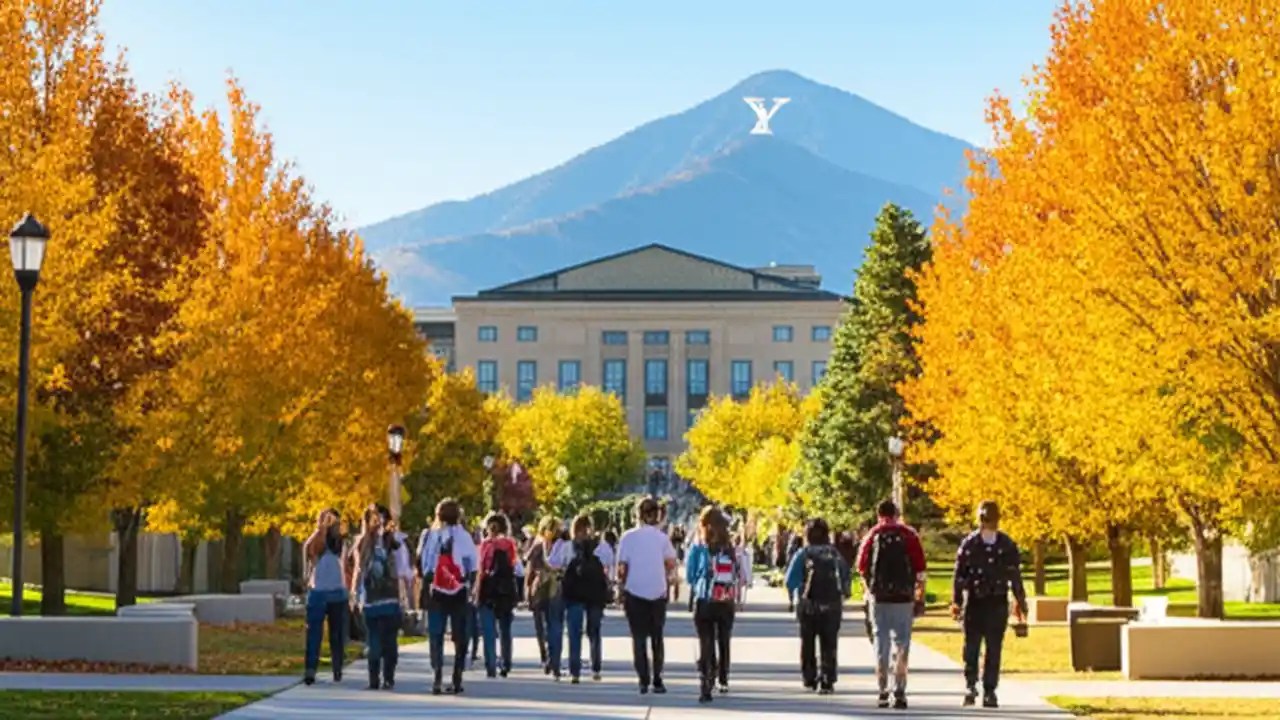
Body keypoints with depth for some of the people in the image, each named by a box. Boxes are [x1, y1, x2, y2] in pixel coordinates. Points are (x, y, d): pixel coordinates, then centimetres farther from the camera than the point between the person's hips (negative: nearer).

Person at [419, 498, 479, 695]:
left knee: (436, 635, 6)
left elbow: (420, 562, -1)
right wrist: (469, 583, 6)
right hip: (459, 593, -1)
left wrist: (426, 581, 7)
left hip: (435, 592, 1)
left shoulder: (429, 535, 0)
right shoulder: (464, 536, -3)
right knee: (459, 636, 7)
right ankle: (456, 679, 4)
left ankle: (437, 677, -7)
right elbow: (473, 565, -4)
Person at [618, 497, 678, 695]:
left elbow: (622, 567, -6)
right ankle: (657, 680, 7)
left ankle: (644, 680, -1)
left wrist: (621, 585, 8)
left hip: (634, 591, -1)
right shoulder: (662, 537, -1)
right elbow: (671, 563, -4)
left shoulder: (628, 537, -4)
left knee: (639, 637, 6)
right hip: (658, 592, 1)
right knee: (657, 636, 12)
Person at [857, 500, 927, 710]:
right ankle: (899, 693, 0)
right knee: (901, 645, 5)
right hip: (904, 598, -1)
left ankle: (882, 692, 8)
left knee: (881, 643, 9)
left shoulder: (872, 536, 2)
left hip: (878, 598, 1)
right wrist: (920, 598, 4)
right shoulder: (909, 535, 0)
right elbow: (920, 569, -2)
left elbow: (862, 568, 5)